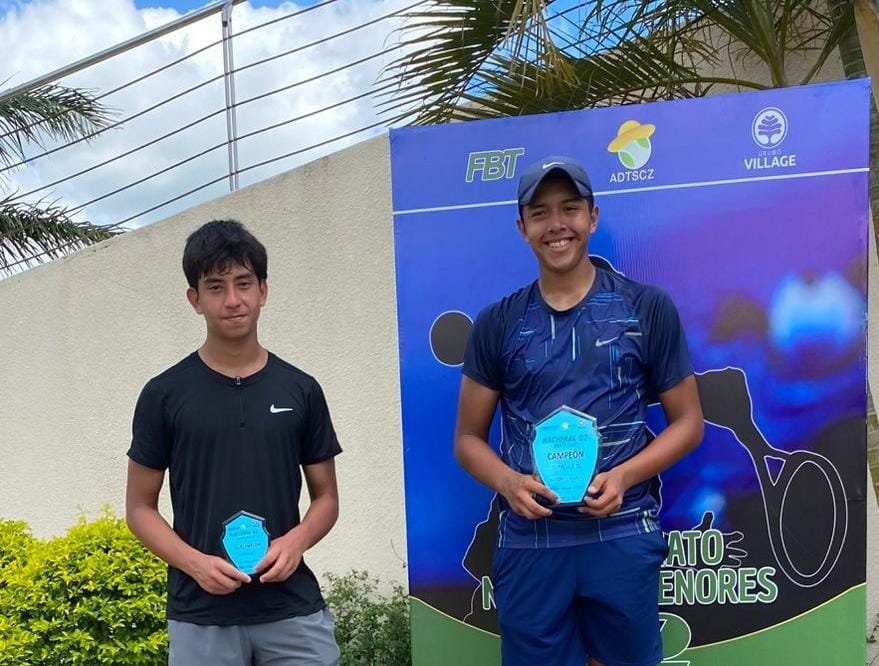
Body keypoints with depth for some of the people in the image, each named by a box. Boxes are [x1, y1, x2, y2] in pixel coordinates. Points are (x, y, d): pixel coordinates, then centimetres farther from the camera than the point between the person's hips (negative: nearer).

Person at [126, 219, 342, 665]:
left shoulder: (300, 390, 3)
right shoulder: (164, 394, -1)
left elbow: (326, 497, 9)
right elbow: (140, 507, 3)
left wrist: (296, 541, -11)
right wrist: (194, 563, -12)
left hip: (293, 610, 1)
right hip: (200, 616, -1)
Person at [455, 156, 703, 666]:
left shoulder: (648, 309, 1)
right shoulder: (497, 324, 5)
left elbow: (688, 422, 4)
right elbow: (469, 438, 8)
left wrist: (624, 475, -13)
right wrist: (508, 482, -13)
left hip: (622, 536, -1)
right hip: (528, 541, 1)